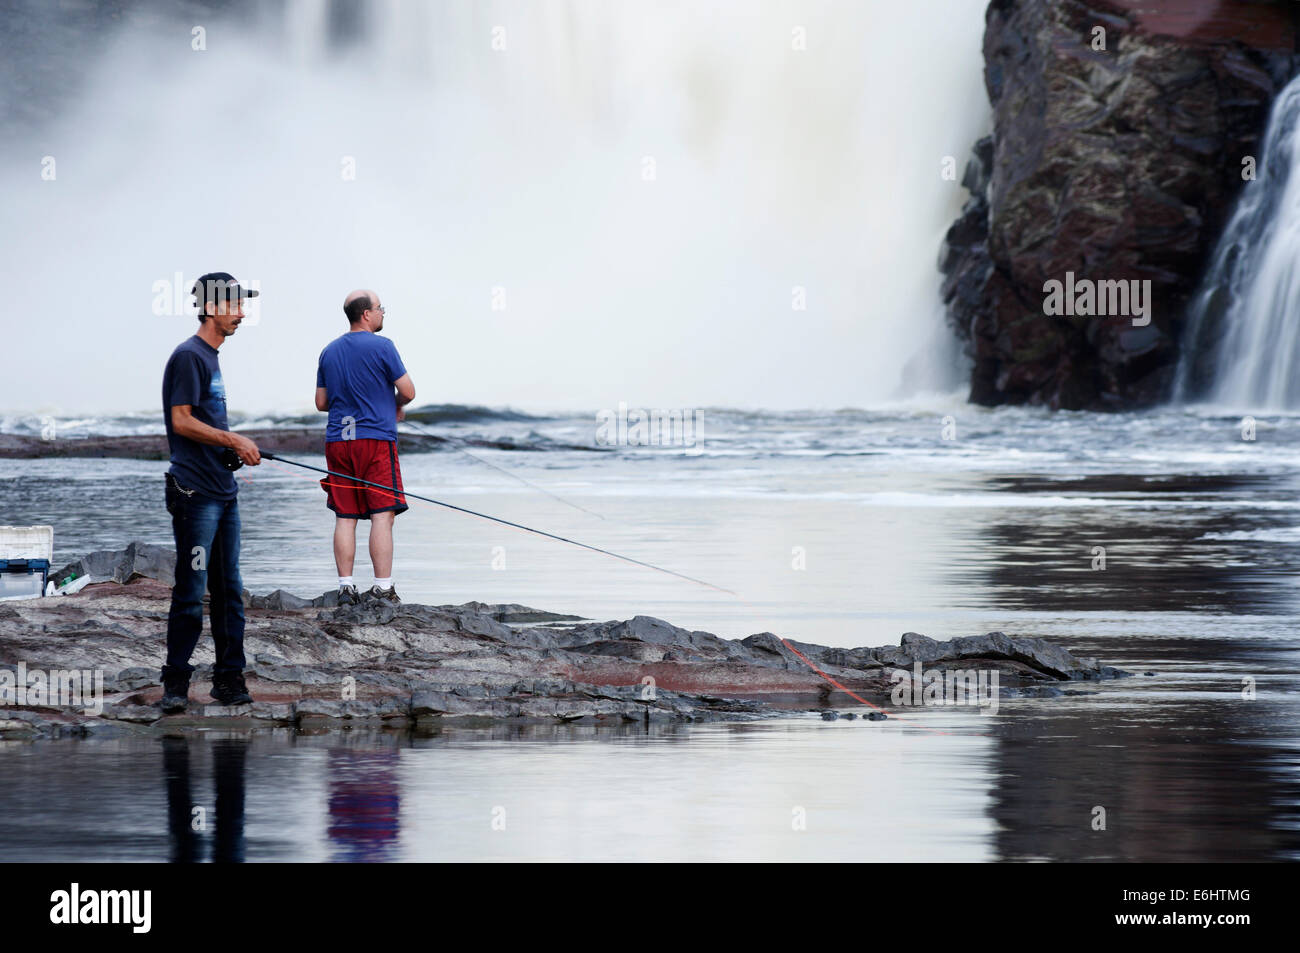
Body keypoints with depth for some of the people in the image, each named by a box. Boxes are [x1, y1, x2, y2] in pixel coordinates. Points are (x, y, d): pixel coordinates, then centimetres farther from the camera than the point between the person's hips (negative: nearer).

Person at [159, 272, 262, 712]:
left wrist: (236, 449, 13)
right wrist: (232, 439, -14)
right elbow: (182, 421, -15)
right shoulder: (188, 356, -10)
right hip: (195, 491, -10)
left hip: (223, 490, 10)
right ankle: (175, 683, -5)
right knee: (191, 591, -8)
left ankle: (229, 677, 13)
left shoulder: (210, 357, 19)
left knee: (229, 590, 9)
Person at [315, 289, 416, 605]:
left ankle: (345, 587, 2)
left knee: (345, 517, 5)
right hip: (376, 438, -6)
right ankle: (383, 588, -9)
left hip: (337, 441, 6)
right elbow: (408, 392, -6)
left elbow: (321, 403, 16)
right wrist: (396, 405, 16)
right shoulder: (381, 347, -7)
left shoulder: (329, 351, 12)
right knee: (382, 515, -5)